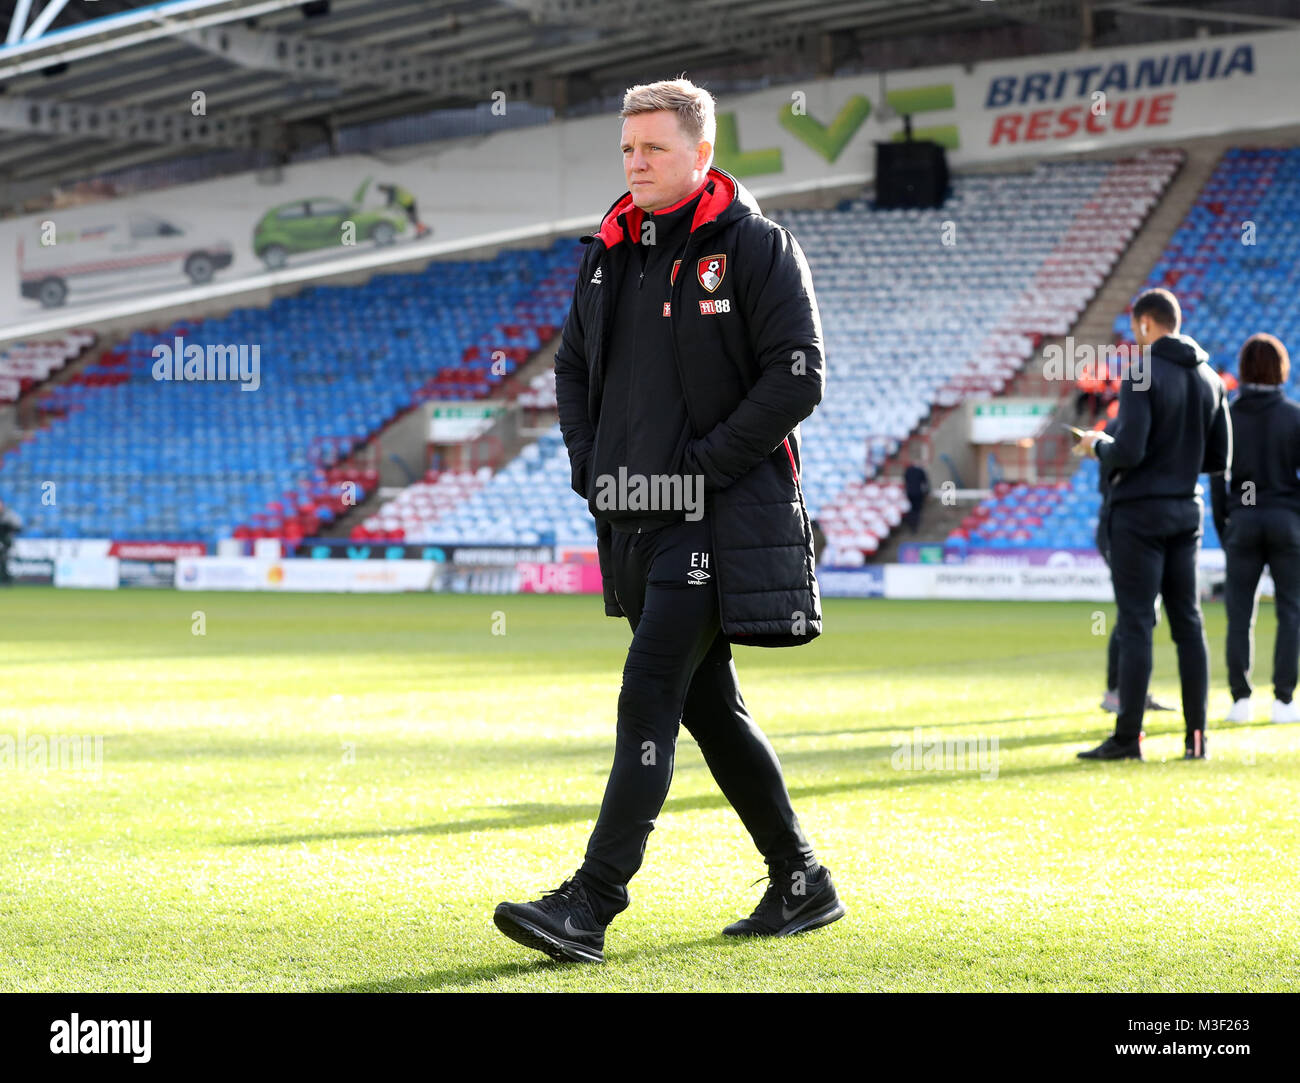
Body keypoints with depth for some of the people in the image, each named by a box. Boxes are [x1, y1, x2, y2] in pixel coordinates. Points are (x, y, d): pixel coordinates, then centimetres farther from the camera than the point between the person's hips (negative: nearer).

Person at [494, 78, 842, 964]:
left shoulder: (755, 245, -7)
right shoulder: (611, 252, 13)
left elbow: (798, 377, -13)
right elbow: (574, 365, 24)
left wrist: (706, 465, -16)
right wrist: (591, 466, 9)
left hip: (717, 518, -8)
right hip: (634, 517, 8)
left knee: (649, 698, -14)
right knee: (708, 703, 12)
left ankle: (591, 906, -17)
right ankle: (803, 883, 24)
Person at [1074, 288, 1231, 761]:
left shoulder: (1142, 374, -14)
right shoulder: (1208, 379, 9)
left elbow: (1128, 452, -21)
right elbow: (1220, 458, 12)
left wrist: (1098, 445, -1)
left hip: (1139, 511, -6)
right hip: (1187, 512, 6)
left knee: (1135, 625, -5)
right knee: (1188, 623, 8)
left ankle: (1127, 738, -4)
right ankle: (1196, 737, 7)